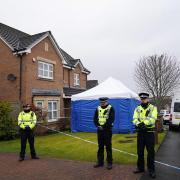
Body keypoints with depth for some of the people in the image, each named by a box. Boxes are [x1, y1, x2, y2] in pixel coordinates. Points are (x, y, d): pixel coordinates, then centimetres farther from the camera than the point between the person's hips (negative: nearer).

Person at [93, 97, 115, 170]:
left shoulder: (110, 108, -6)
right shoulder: (98, 108, 8)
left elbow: (111, 119, -15)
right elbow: (95, 118, 6)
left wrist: (104, 126, -18)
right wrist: (98, 125, -11)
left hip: (107, 130, -4)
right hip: (100, 130, 5)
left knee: (108, 147, 2)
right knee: (100, 146, 12)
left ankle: (109, 163, 13)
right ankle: (100, 162, 23)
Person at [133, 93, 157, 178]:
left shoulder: (153, 108, -3)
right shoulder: (137, 109, 6)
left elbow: (152, 119, -18)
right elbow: (135, 119, -7)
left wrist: (143, 123, -31)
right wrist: (139, 124, -27)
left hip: (149, 132, -3)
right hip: (140, 132, 3)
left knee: (150, 152, 3)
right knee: (140, 151, 12)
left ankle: (151, 170, 18)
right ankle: (140, 167, 27)